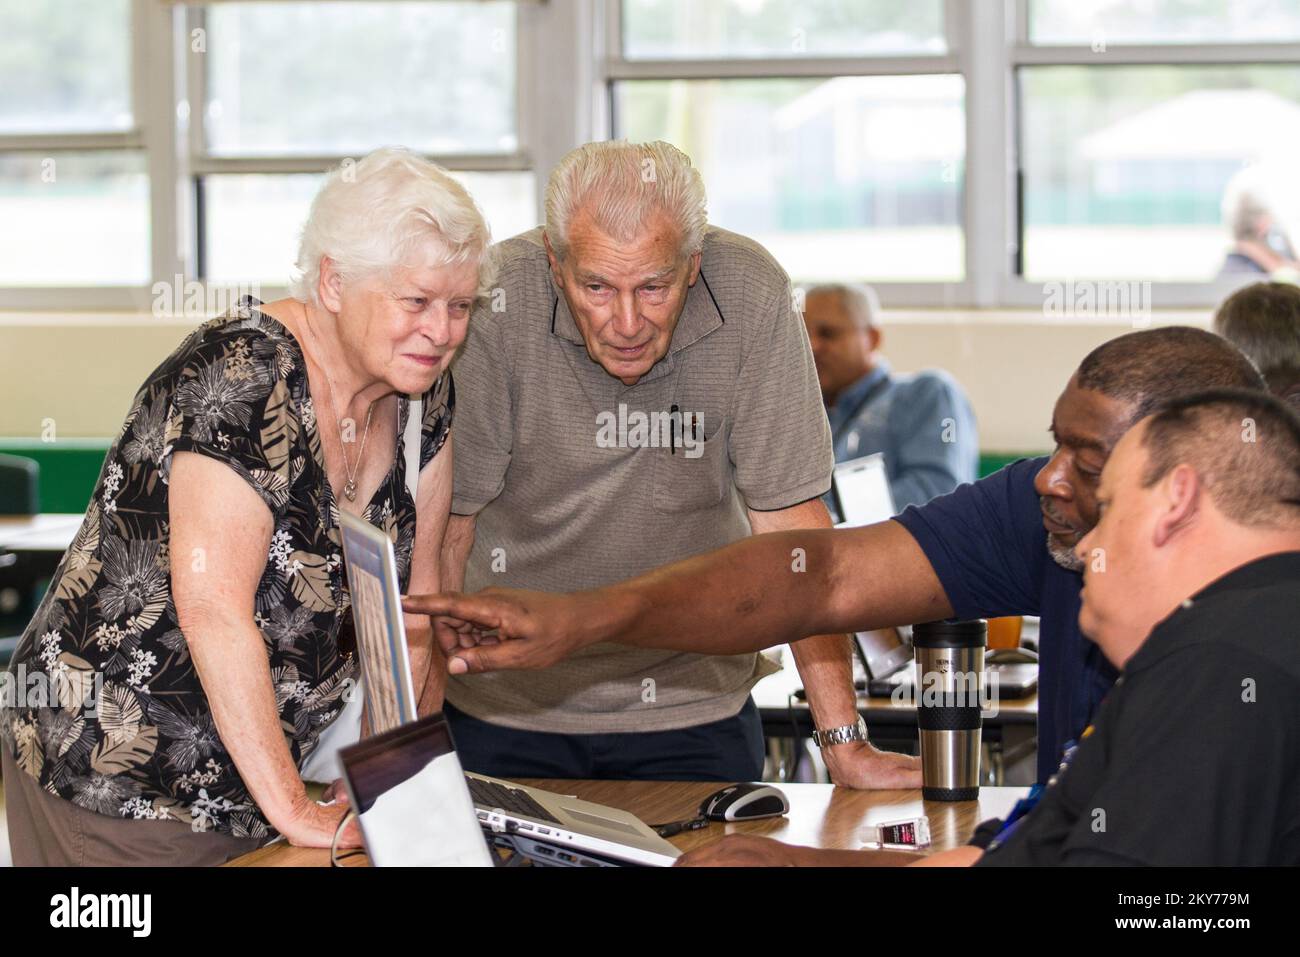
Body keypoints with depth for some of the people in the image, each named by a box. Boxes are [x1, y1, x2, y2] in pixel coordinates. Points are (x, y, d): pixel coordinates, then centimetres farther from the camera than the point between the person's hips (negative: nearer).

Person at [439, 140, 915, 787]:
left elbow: (788, 516, -13)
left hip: (692, 704, 1)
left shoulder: (751, 297, -17)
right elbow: (446, 528, -12)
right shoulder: (492, 305, -20)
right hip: (506, 706, 0)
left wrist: (845, 741, -16)